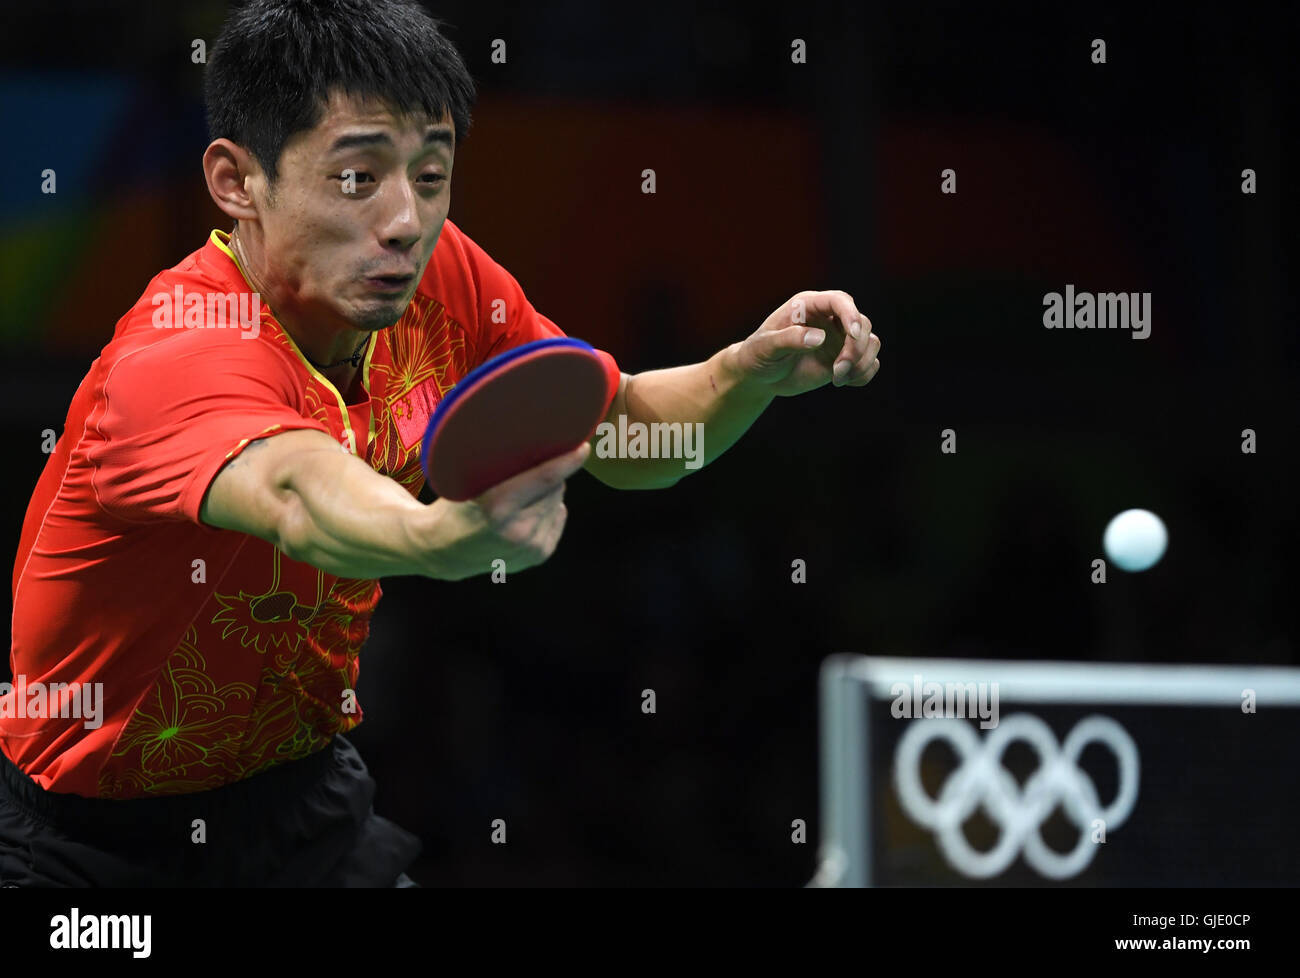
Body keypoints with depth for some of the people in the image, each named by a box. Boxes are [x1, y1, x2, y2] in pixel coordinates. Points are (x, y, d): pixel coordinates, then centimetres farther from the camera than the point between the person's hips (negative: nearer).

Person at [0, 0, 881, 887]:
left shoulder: (440, 277, -9)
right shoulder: (178, 360, -31)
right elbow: (297, 497, -54)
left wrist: (756, 369, -13)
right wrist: (440, 537, -75)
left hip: (303, 792, 6)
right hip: (90, 838, -6)